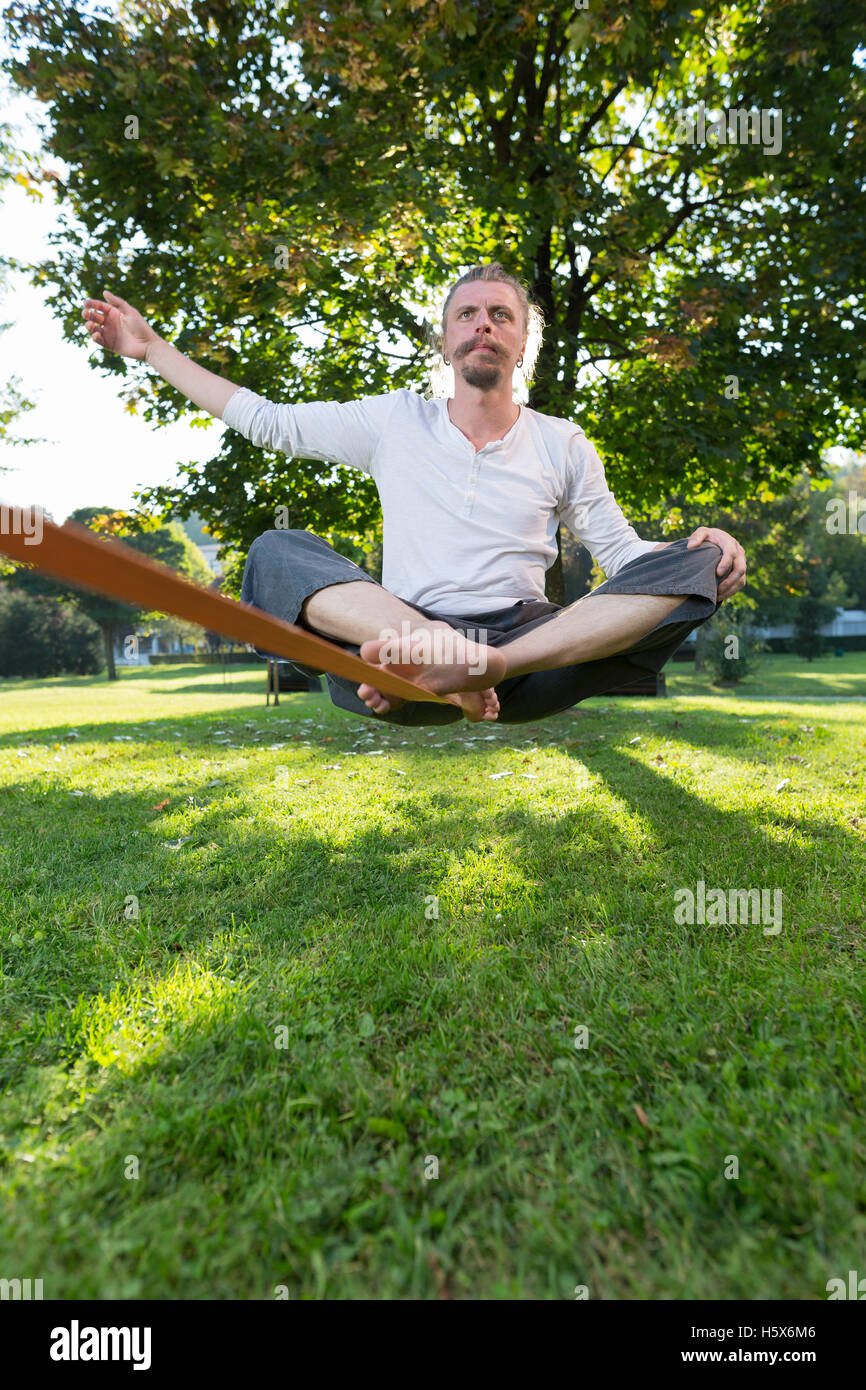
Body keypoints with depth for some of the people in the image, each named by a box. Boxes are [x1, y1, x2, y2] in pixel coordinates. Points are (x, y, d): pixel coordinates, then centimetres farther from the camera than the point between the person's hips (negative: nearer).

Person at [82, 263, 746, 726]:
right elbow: (267, 420, 20)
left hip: (529, 650, 1)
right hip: (405, 628, 0)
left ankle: (488, 668, -40)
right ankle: (433, 649, -44)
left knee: (694, 566, -20)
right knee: (276, 549, -19)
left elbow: (623, 551, 16)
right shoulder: (395, 421, 15)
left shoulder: (563, 444, 15)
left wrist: (702, 548, -5)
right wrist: (151, 347, 23)